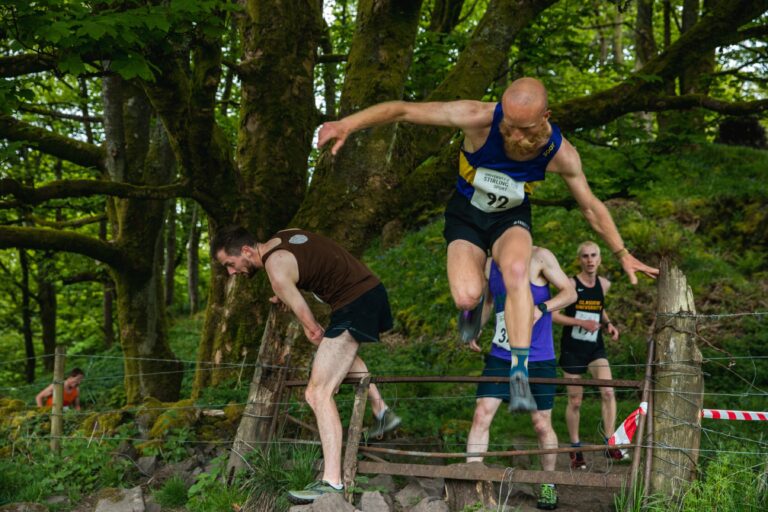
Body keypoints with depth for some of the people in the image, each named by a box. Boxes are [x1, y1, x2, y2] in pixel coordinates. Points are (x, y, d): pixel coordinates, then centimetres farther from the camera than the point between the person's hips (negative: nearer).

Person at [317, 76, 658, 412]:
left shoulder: (561, 154, -21)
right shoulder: (479, 119, -31)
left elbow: (591, 207, -3)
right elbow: (403, 110, -26)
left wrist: (622, 254, 5)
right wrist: (347, 125, -34)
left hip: (511, 218, 1)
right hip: (466, 215, -1)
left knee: (516, 271, -34)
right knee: (466, 296, -24)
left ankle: (519, 374, -28)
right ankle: (472, 306, 17)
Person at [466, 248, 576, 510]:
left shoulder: (539, 257, -9)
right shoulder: (490, 264, 7)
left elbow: (570, 292, -9)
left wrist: (541, 308, -27)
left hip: (538, 359, -4)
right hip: (500, 356, 4)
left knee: (542, 425, 5)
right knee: (482, 414, -8)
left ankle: (549, 485, 26)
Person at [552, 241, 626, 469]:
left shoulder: (604, 284, 4)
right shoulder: (571, 284, -11)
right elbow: (552, 314, -14)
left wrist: (608, 324, 4)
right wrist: (581, 322, -21)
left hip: (595, 348, 3)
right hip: (572, 348, -3)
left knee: (608, 392, -16)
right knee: (575, 401, 6)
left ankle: (610, 444, -7)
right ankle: (575, 449, 22)